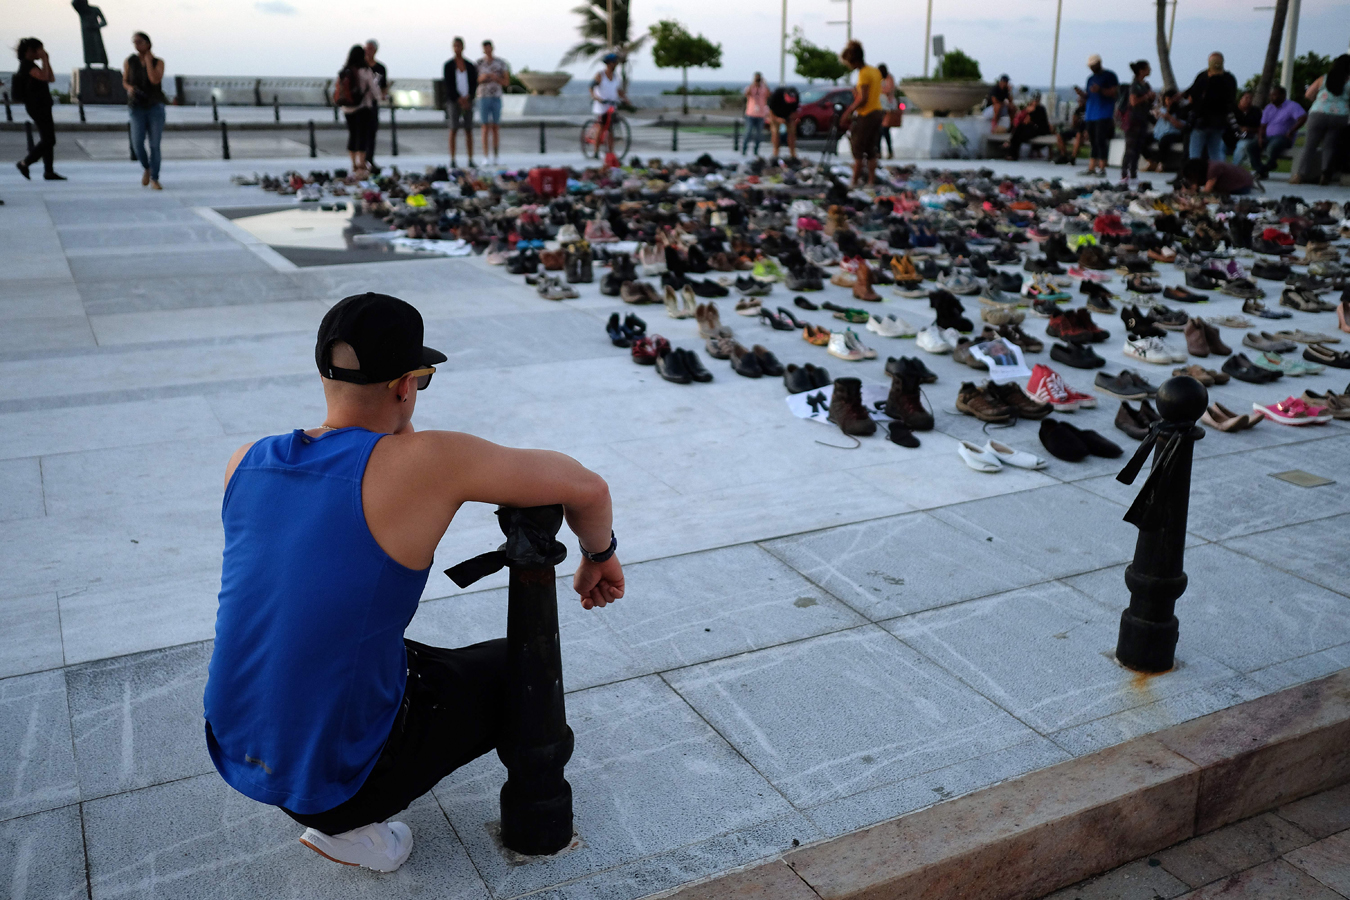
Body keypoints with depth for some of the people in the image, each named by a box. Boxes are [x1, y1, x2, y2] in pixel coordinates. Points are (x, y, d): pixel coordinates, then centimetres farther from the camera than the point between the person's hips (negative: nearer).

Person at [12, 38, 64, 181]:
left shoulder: (30, 64, 19)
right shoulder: (27, 64, -12)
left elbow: (51, 78, 19)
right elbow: (44, 76, -27)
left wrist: (47, 59, 14)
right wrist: (43, 58, -16)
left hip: (42, 106, 10)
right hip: (37, 106, -10)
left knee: (47, 140, 9)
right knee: (48, 140, -10)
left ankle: (48, 171, 9)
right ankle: (24, 163, -1)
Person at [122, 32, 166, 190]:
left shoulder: (158, 62, -2)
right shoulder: (129, 61, 2)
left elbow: (155, 80, -18)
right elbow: (125, 82, 11)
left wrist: (148, 61, -14)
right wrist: (130, 88, -11)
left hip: (156, 107, -1)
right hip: (137, 107, 1)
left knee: (155, 144, -5)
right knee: (137, 143, -12)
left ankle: (154, 179, 6)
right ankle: (146, 167, 18)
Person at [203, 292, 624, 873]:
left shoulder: (246, 463, -4)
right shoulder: (423, 461, -21)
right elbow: (587, 488, -11)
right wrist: (599, 556, 8)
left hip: (232, 750, 6)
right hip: (334, 775, -6)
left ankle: (334, 808, 22)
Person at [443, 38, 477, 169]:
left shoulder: (470, 66, 10)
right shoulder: (448, 65, 2)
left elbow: (474, 83, 7)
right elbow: (448, 84, -3)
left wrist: (468, 97, -9)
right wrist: (459, 99, -12)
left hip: (467, 101, 2)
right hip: (453, 100, -2)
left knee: (469, 130, 1)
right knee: (454, 129, -4)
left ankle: (471, 160, 3)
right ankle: (452, 160, -2)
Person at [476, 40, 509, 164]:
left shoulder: (501, 63, 2)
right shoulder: (478, 63, 2)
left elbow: (507, 82, 3)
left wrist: (496, 78, -16)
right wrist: (481, 79, -17)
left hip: (497, 98, 0)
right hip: (483, 98, 0)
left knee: (496, 128, 2)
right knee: (486, 127, -3)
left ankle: (495, 158, 9)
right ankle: (485, 158, -3)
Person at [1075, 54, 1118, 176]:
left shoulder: (1109, 76, 0)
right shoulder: (1091, 78, 21)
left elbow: (1115, 92, -8)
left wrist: (1100, 90, -20)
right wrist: (1081, 93, 1)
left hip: (1104, 115, -7)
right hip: (1090, 115, 7)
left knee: (1100, 141, -12)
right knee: (1093, 142, 7)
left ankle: (1102, 168, -10)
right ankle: (1091, 168, 7)